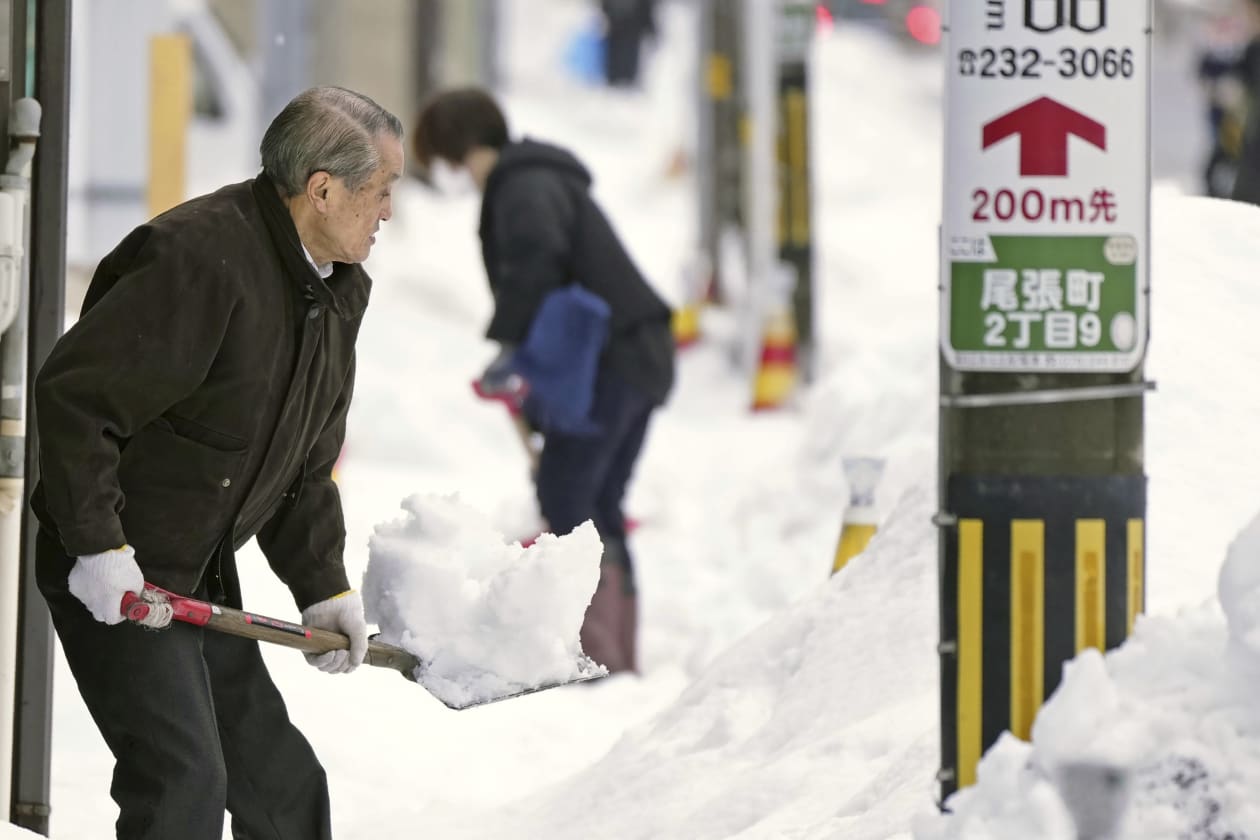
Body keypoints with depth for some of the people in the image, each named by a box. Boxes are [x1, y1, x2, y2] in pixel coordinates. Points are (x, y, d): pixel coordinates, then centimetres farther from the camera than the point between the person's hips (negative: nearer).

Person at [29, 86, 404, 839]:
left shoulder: (340, 292, 8)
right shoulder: (200, 261, -24)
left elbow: (306, 466, 17)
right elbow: (74, 398, -26)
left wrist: (324, 587, 9)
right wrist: (99, 546, -27)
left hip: (204, 579, 9)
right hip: (114, 579, -9)